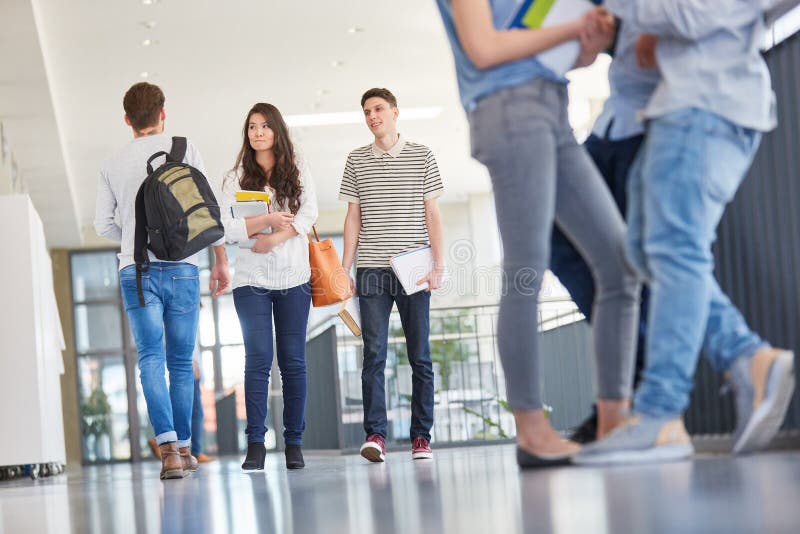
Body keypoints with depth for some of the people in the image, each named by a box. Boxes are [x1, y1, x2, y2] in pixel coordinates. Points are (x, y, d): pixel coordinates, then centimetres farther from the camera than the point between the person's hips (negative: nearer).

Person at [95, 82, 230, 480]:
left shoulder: (112, 166, 10)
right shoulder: (184, 150, 5)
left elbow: (103, 225, 8)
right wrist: (221, 260, 7)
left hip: (135, 271, 1)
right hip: (181, 268, 0)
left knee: (151, 359, -6)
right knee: (181, 362, 9)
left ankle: (168, 447, -22)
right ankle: (184, 448, 16)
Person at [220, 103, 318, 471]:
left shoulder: (298, 176, 12)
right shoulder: (236, 178, 9)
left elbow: (308, 216, -4)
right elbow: (226, 228, -3)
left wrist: (273, 239, -15)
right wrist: (268, 220, -16)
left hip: (293, 278, 1)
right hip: (252, 280, -1)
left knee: (293, 361, 1)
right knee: (258, 360, -8)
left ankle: (294, 443, 4)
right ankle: (255, 444, -8)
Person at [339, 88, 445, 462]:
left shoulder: (421, 156, 6)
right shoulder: (356, 160, 10)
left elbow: (432, 213, 5)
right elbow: (353, 217, 11)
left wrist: (438, 264, -2)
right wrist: (345, 268, 6)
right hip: (371, 272, 1)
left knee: (420, 356, 2)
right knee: (374, 354, -6)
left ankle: (421, 436, 7)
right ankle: (375, 435, -6)